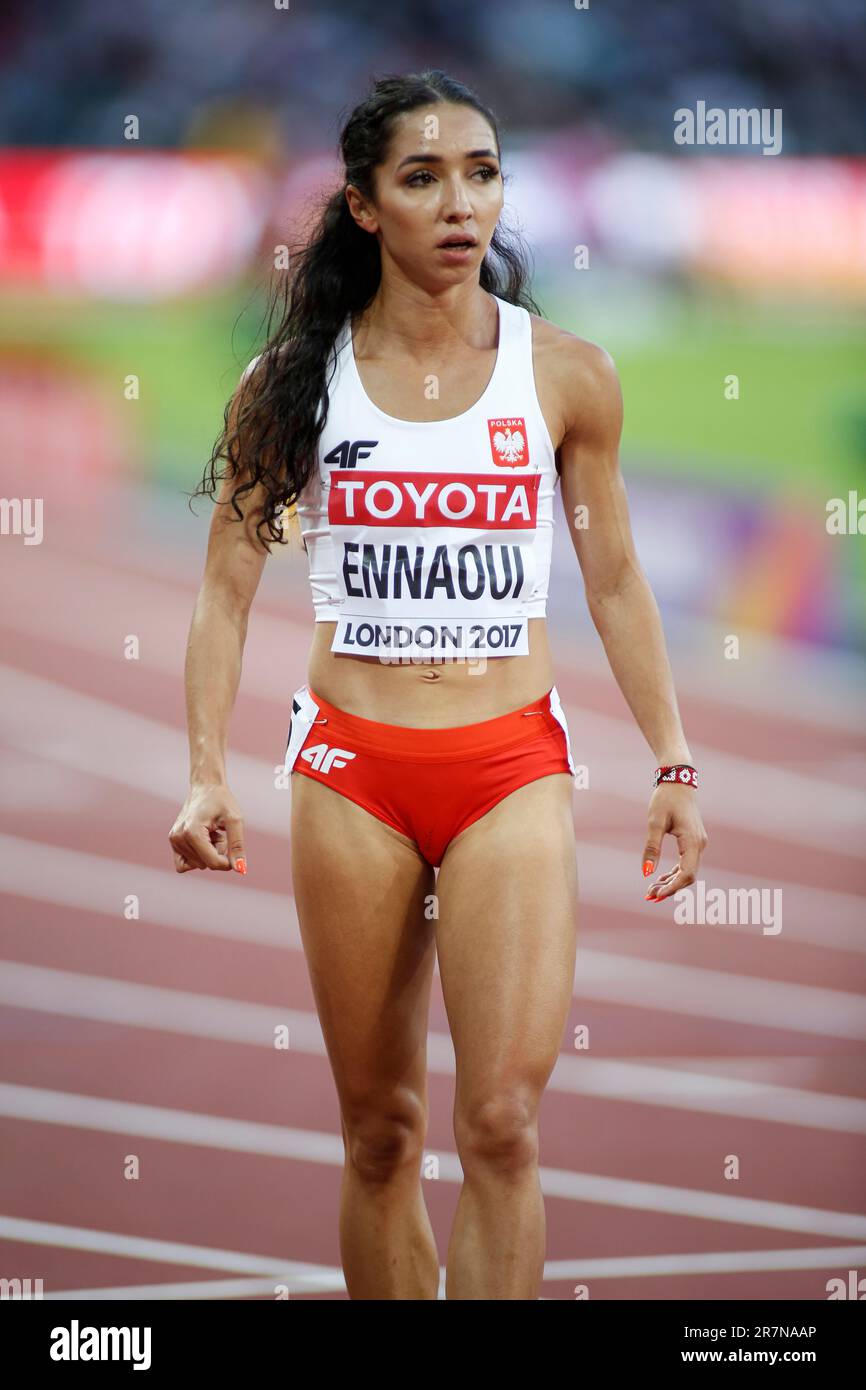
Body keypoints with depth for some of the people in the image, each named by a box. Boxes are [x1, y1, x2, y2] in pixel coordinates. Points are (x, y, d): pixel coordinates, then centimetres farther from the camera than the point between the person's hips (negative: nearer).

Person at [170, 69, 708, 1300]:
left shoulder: (567, 375, 2)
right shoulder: (296, 380, 1)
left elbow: (615, 581, 11)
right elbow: (227, 587, 4)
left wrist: (674, 763, 8)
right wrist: (208, 774, -6)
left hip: (515, 767, 0)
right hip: (353, 769, 1)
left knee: (502, 1120, -12)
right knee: (381, 1125, 6)